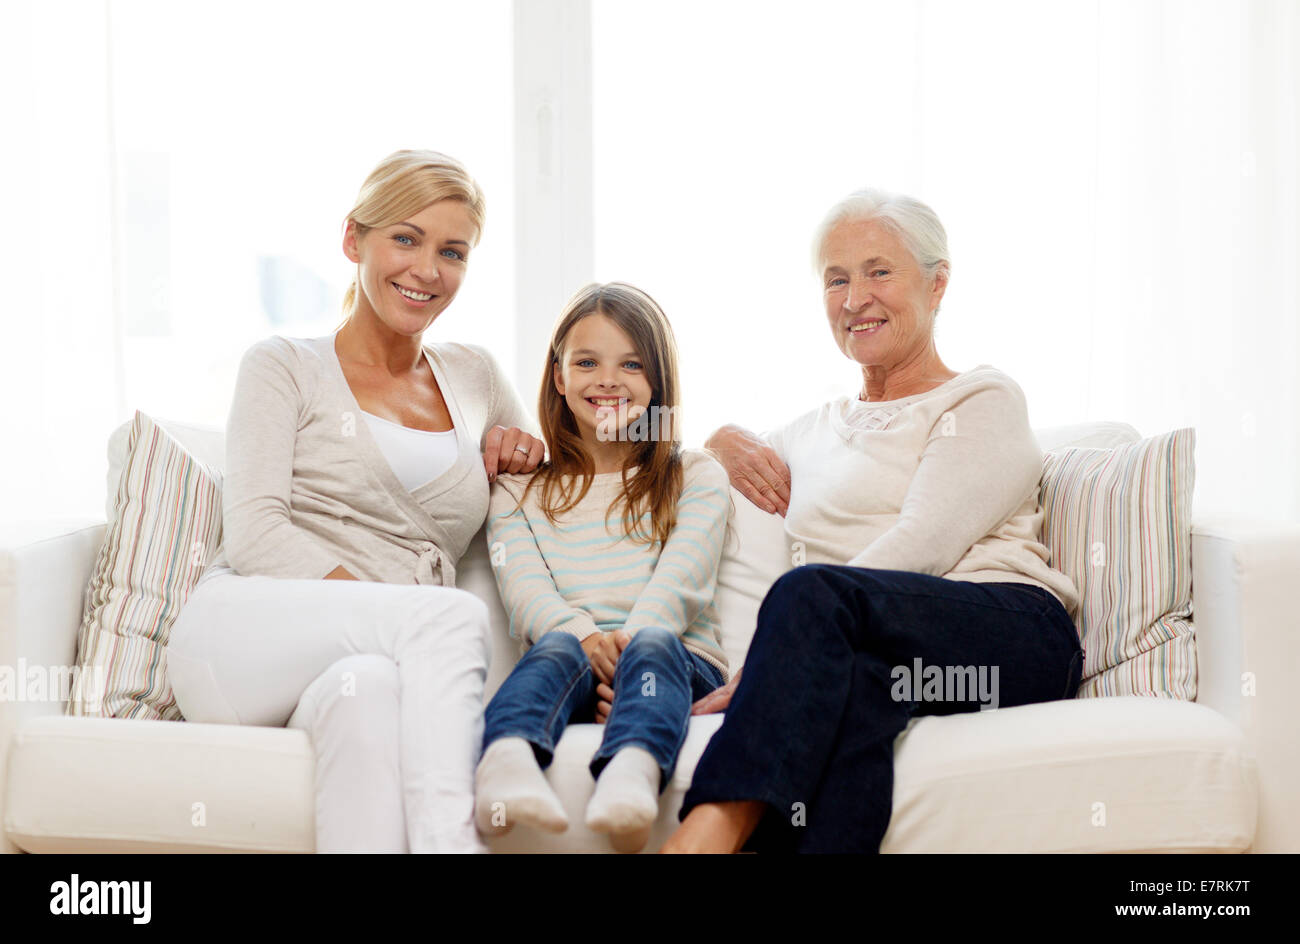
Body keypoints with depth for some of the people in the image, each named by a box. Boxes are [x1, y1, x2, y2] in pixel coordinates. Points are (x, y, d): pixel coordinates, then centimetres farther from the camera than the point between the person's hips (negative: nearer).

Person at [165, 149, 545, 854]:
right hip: (239, 641, -2)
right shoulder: (286, 366, 11)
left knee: (369, 688, -37)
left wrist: (529, 449, 13)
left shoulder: (475, 378, 23)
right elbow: (253, 535, -3)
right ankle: (447, 839, -42)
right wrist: (406, 616, -16)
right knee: (456, 614, -32)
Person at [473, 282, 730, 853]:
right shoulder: (518, 492, 19)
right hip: (569, 663, 1)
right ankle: (506, 759, -65)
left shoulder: (696, 478, 17)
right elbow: (525, 589, 1)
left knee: (652, 645, -34)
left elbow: (680, 579, -1)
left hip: (679, 660, -1)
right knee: (558, 647, -33)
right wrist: (585, 636, -22)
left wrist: (630, 646, -21)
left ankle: (633, 773, -66)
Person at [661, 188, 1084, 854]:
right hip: (867, 649, 4)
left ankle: (706, 832, -49)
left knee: (810, 591, -34)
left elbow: (920, 549, -6)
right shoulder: (817, 429, 30)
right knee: (849, 695, -37)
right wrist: (728, 444, 17)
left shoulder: (984, 401, 12)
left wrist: (757, 673, -15)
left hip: (1015, 637, -3)